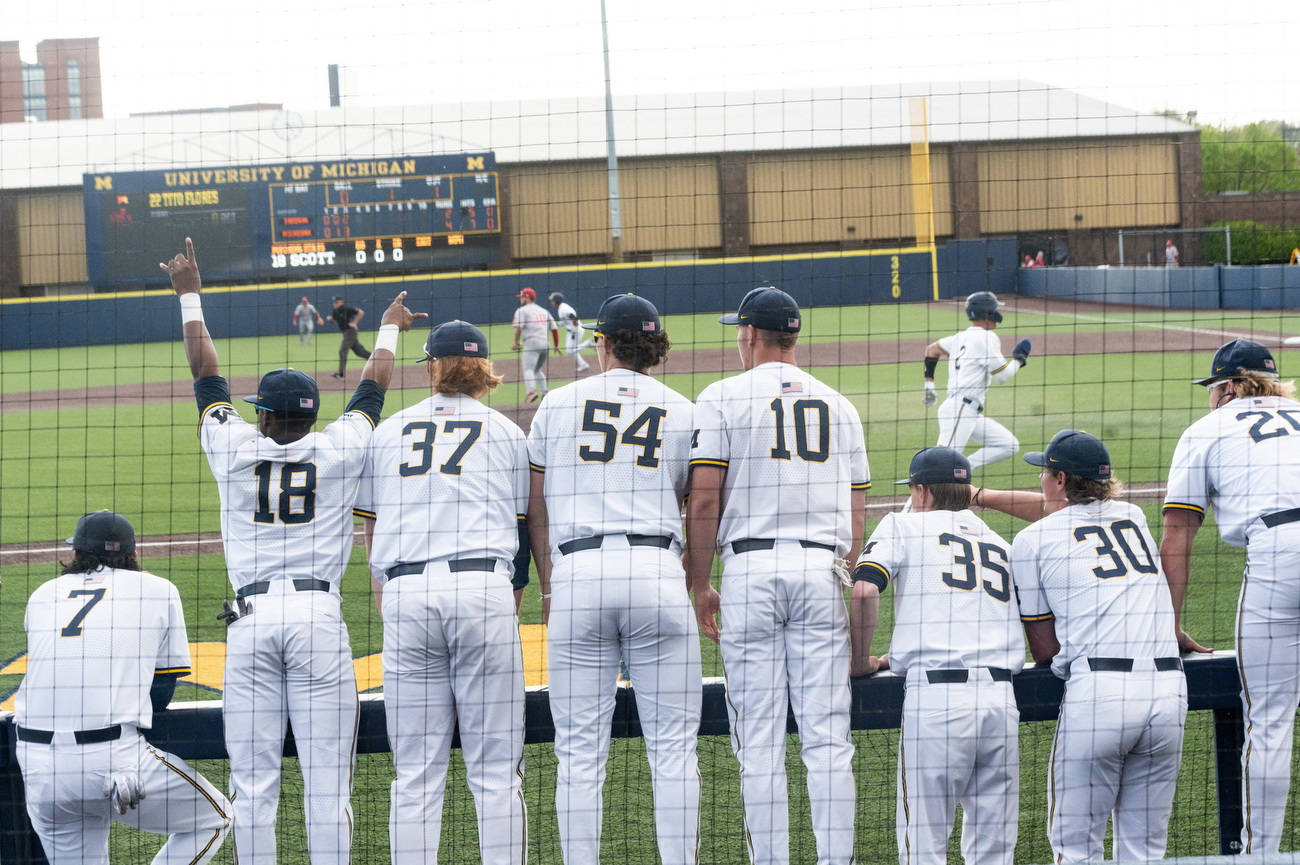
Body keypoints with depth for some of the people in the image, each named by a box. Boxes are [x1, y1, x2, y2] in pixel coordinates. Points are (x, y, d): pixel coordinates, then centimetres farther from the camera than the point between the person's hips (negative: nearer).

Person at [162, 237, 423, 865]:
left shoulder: (233, 448, 7)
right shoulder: (339, 449, 6)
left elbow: (206, 375, 20)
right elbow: (373, 387, 23)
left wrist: (190, 298, 33)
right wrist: (389, 329, 42)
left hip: (250, 618, 1)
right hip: (319, 613, -1)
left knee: (253, 784, 2)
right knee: (327, 783, -1)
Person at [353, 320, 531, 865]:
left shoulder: (386, 432, 18)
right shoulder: (505, 432, 14)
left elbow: (372, 535, 16)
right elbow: (521, 534, 14)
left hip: (405, 594, 2)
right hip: (483, 587, -2)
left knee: (416, 773, 4)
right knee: (496, 769, 0)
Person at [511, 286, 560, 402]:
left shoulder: (522, 310, 6)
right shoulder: (544, 311, 24)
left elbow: (518, 328, -9)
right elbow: (554, 329, 19)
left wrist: (516, 342, 2)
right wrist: (556, 346, 24)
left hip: (532, 342, -7)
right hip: (545, 343, 7)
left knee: (528, 368, -13)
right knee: (537, 370, 21)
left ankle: (532, 391, -35)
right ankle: (544, 392, 9)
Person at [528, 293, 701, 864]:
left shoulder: (558, 404, 12)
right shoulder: (683, 411, 10)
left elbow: (536, 508, 14)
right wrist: (699, 589, 21)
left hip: (577, 575, 0)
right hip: (658, 572, 0)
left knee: (580, 753, 4)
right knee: (673, 748, 3)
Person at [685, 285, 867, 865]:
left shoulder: (723, 397, 3)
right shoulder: (838, 405, 16)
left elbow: (702, 500, -4)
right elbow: (856, 513, 14)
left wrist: (698, 586, 2)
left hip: (750, 567, -3)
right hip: (823, 570, 3)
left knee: (760, 736, 0)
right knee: (827, 736, 2)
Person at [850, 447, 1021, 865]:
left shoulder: (904, 525, 12)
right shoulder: (1000, 543, 27)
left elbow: (864, 590, -5)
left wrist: (861, 660, 9)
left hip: (936, 695, -5)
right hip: (1002, 697, 5)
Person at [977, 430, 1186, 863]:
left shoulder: (1032, 538, 8)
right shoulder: (1133, 515, 23)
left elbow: (1044, 651, 7)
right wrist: (979, 496, 53)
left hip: (1096, 693, -5)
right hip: (1170, 689, 5)